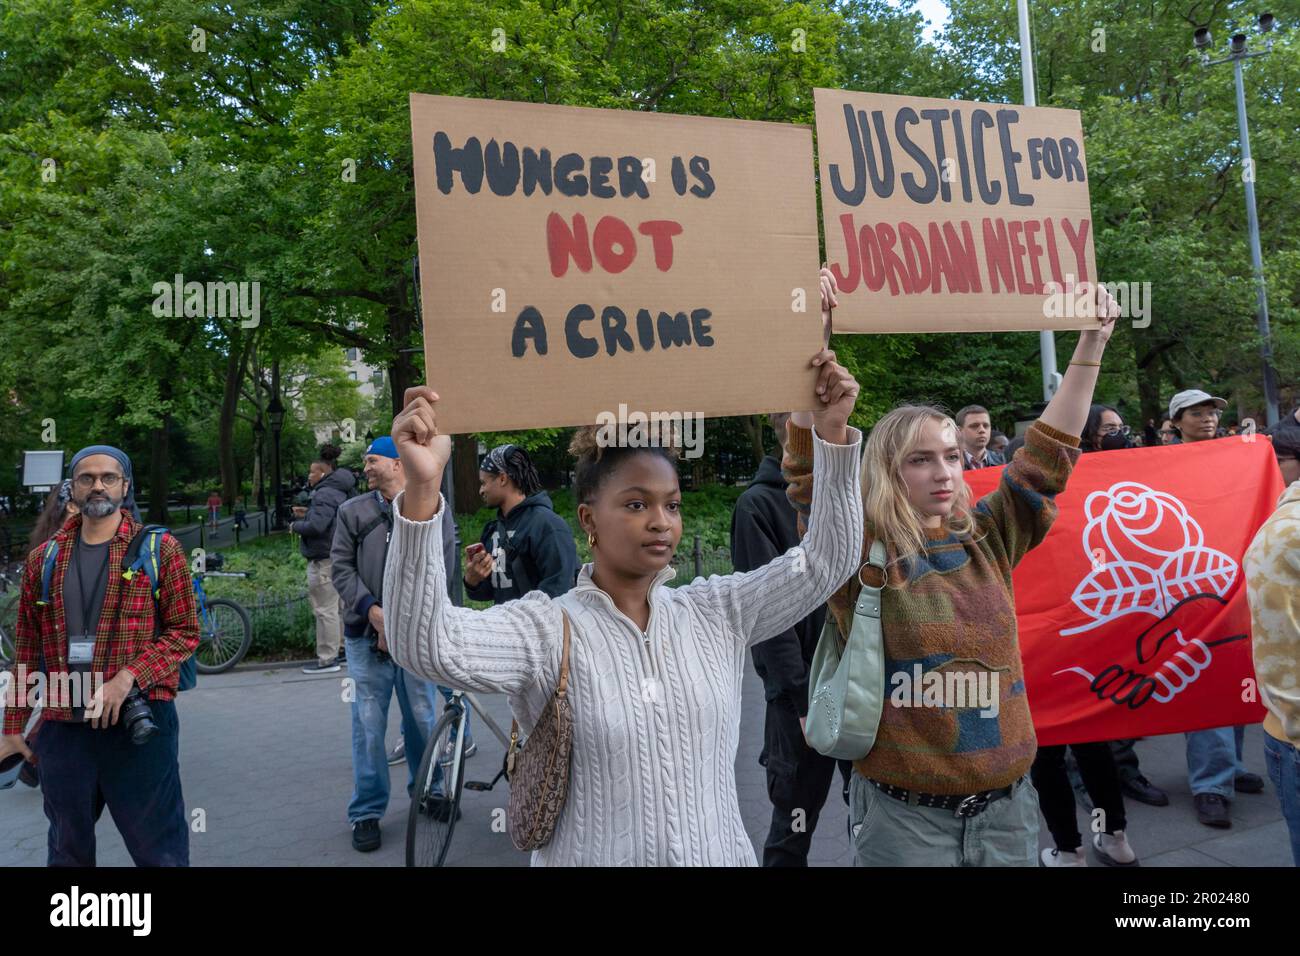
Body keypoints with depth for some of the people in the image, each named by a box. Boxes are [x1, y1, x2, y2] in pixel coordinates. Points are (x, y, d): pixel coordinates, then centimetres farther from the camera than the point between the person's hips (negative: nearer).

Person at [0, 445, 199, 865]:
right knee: (68, 851, 20)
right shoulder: (43, 560, 9)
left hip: (140, 721, -4)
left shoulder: (160, 550, -2)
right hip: (61, 727, 4)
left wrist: (127, 678, -18)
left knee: (159, 848, 5)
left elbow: (185, 631, -5)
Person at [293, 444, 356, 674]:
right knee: (336, 606, 18)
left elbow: (317, 525, -27)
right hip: (335, 556, 11)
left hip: (324, 560, -11)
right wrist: (307, 514, 12)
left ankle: (328, 659, 2)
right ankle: (342, 649, 27)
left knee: (324, 609, -4)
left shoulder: (325, 494, -18)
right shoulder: (338, 492, 15)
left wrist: (296, 525, -9)